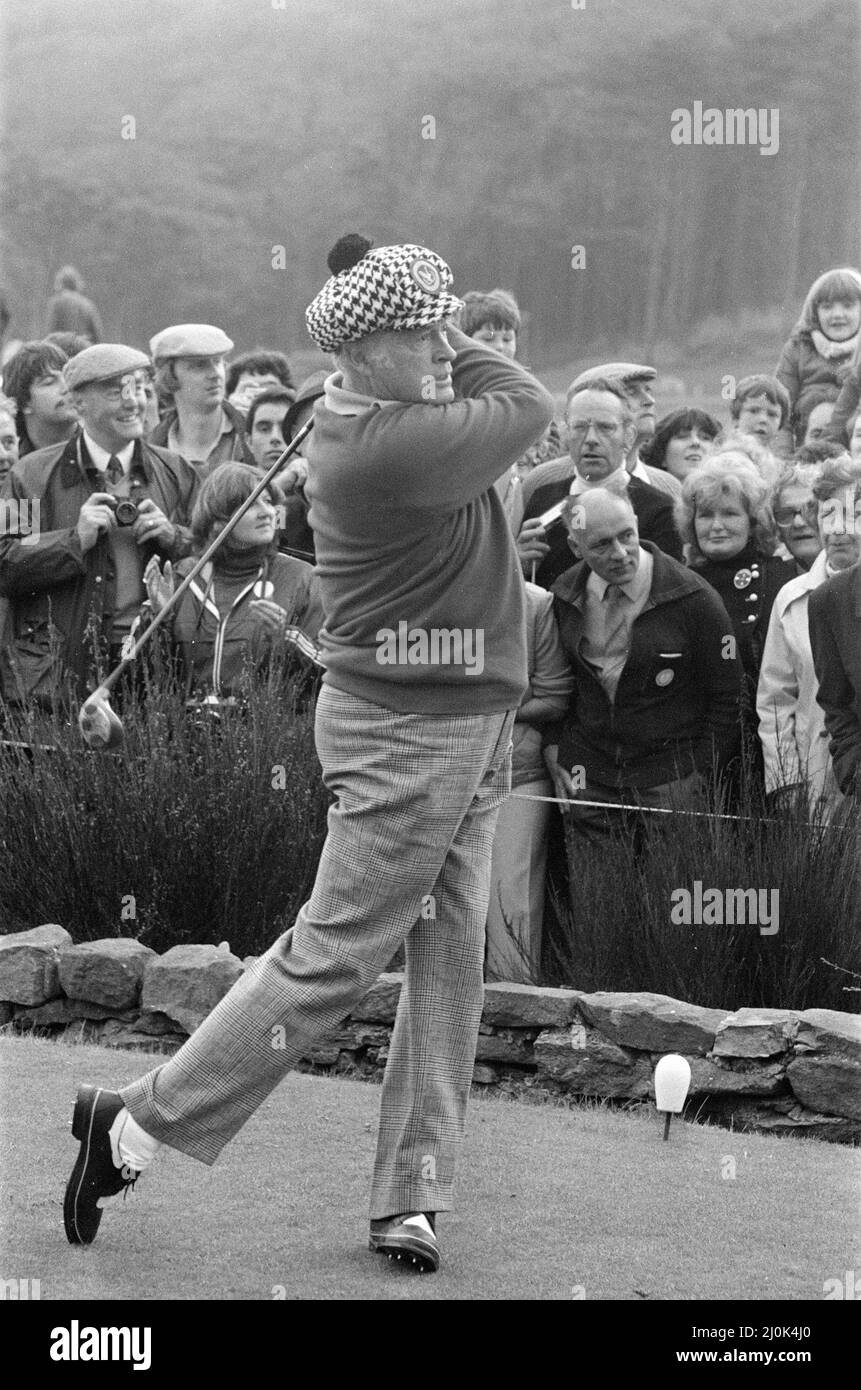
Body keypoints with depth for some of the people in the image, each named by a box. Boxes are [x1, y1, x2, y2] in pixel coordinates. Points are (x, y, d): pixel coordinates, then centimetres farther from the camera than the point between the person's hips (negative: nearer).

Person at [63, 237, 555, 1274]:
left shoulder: (365, 411, 6)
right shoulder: (388, 445, -22)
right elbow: (529, 408, -11)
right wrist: (443, 350, 1)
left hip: (467, 726, 10)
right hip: (406, 729, -10)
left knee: (449, 957, 8)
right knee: (333, 956, -5)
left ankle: (410, 1197, 12)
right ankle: (138, 1124, 5)